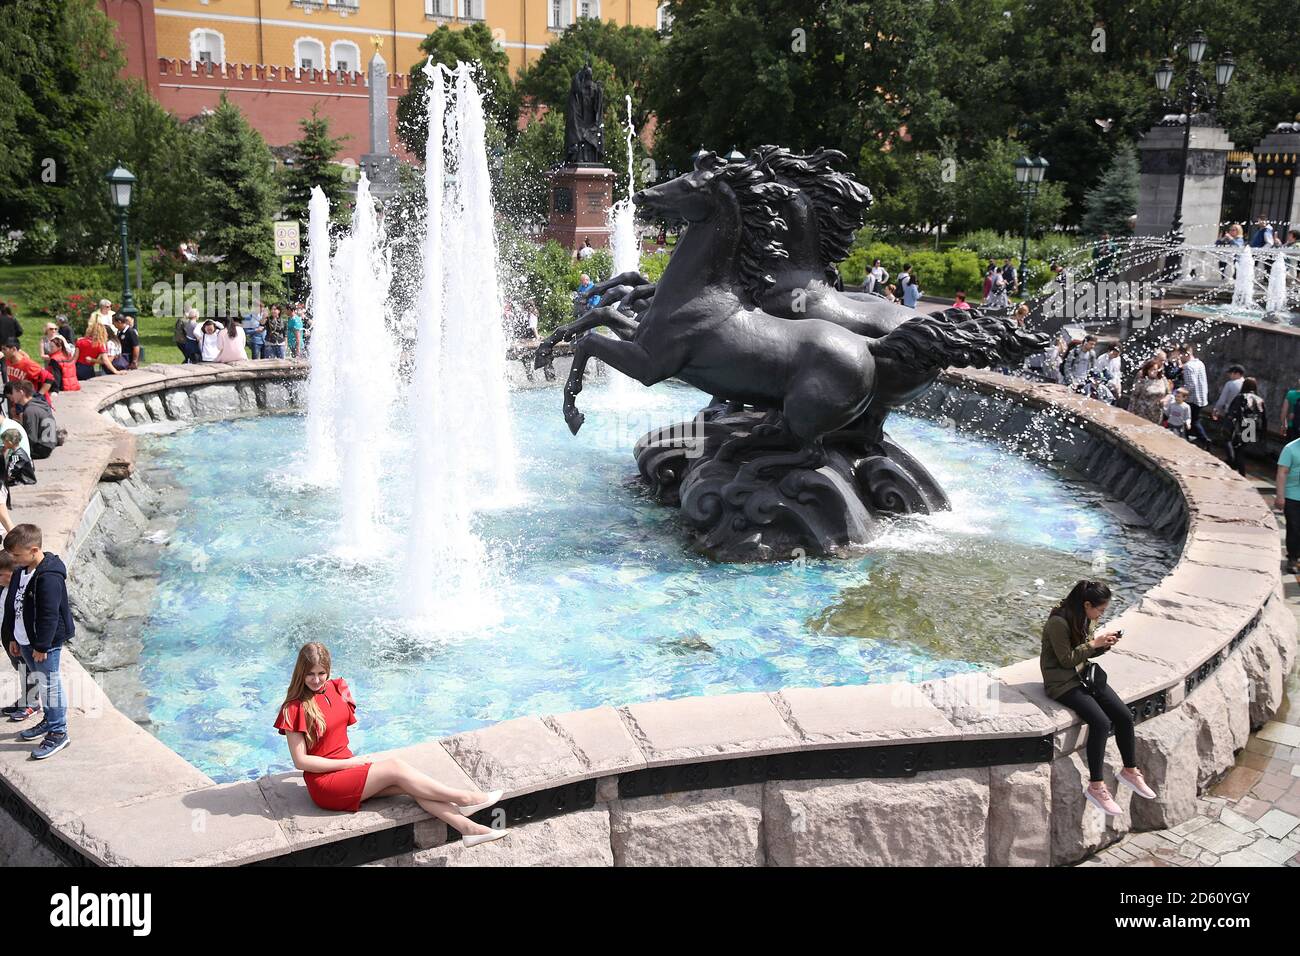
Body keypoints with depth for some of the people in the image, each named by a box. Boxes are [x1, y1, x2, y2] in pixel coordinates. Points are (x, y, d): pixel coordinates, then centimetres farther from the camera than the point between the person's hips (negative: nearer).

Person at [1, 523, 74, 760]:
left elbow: (50, 615, -24)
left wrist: (42, 646, -19)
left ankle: (58, 732, 8)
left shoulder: (49, 577, -24)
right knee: (40, 681, 21)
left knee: (49, 684, -1)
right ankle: (49, 720, 37)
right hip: (26, 640, 9)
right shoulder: (23, 571, 6)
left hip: (46, 642, -9)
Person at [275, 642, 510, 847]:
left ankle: (468, 827, -21)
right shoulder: (295, 708, -16)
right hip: (325, 783, -6)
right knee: (396, 768, -20)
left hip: (347, 765, 6)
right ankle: (462, 798, -12)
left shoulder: (336, 688, 4)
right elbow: (301, 761, -17)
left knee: (407, 785, -14)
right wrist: (349, 762, -14)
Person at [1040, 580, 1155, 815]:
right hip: (1063, 682, -8)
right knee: (1101, 722, -25)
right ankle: (1095, 787, -14)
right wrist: (1094, 643, -19)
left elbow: (1087, 652, 14)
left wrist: (1104, 645, -4)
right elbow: (1067, 659, -19)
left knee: (1124, 716, -7)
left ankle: (1130, 771, 14)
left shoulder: (1088, 618, 4)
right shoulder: (1058, 622, -22)